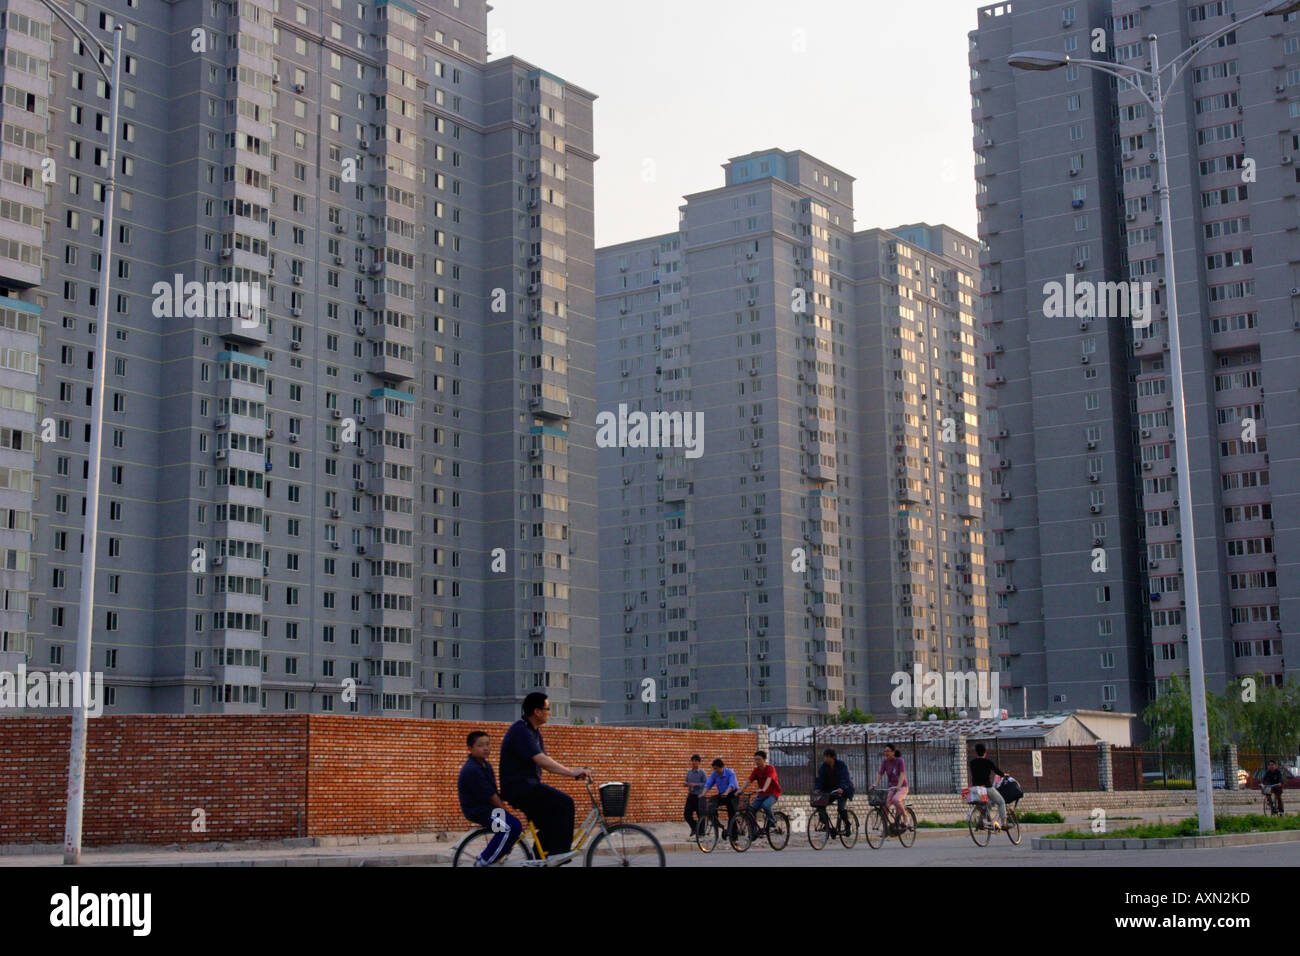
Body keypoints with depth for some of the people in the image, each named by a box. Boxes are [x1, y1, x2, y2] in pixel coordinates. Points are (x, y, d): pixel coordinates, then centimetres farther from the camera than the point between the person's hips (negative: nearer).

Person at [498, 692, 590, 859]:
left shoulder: (534, 731, 17)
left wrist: (573, 773, 2)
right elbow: (541, 760, -26)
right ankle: (558, 853, -14)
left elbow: (545, 762, 15)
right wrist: (571, 772, -25)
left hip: (527, 785, 10)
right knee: (565, 803, -18)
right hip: (518, 786, -10)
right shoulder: (521, 731, -16)